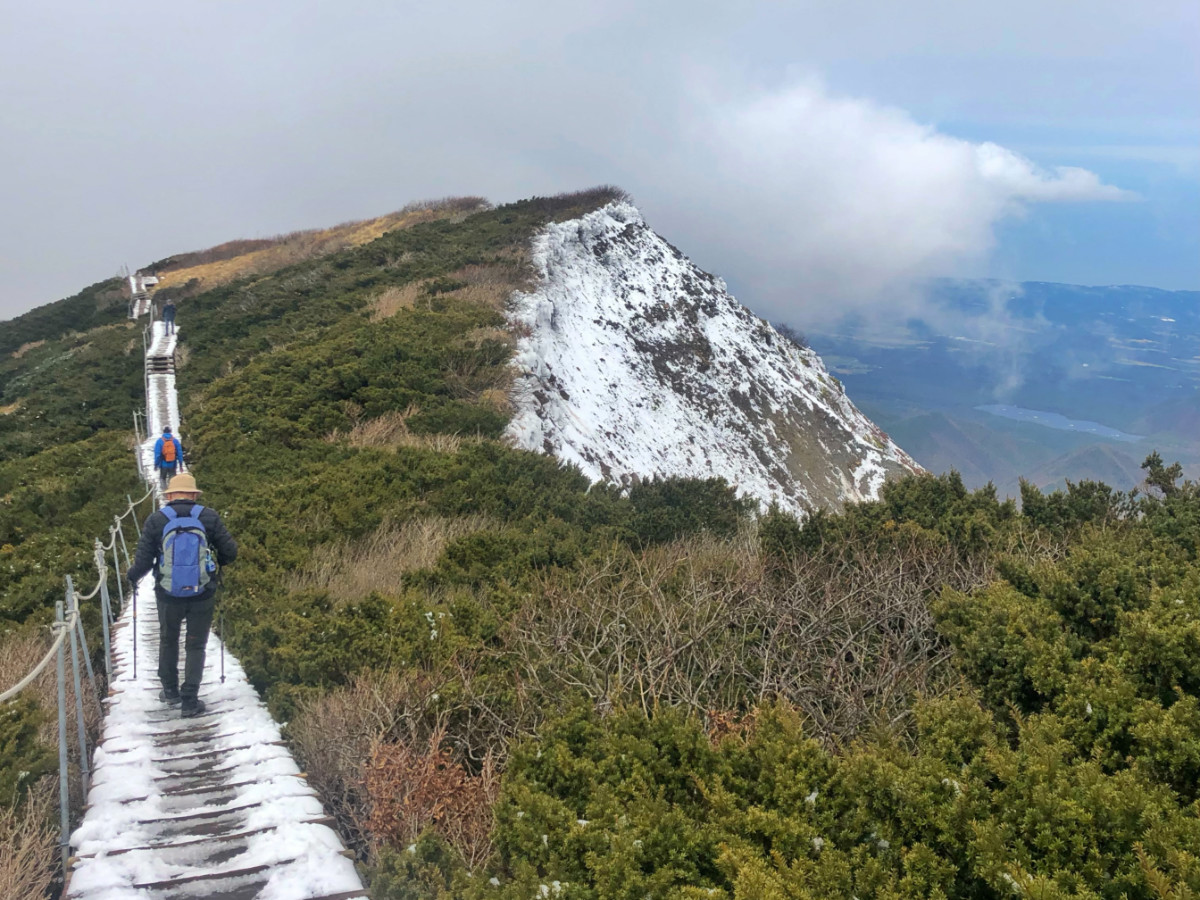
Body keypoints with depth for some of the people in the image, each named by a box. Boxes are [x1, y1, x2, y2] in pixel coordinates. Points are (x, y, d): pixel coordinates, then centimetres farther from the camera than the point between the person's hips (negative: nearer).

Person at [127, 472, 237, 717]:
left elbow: (143, 560, -6)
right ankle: (189, 702, 9)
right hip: (203, 596, -1)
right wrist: (217, 563, 19)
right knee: (195, 646, 10)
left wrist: (133, 576, 15)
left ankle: (170, 691, 36)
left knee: (168, 641, 23)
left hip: (168, 596, 1)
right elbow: (230, 552, -4)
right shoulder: (209, 517, -7)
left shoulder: (156, 520, -7)